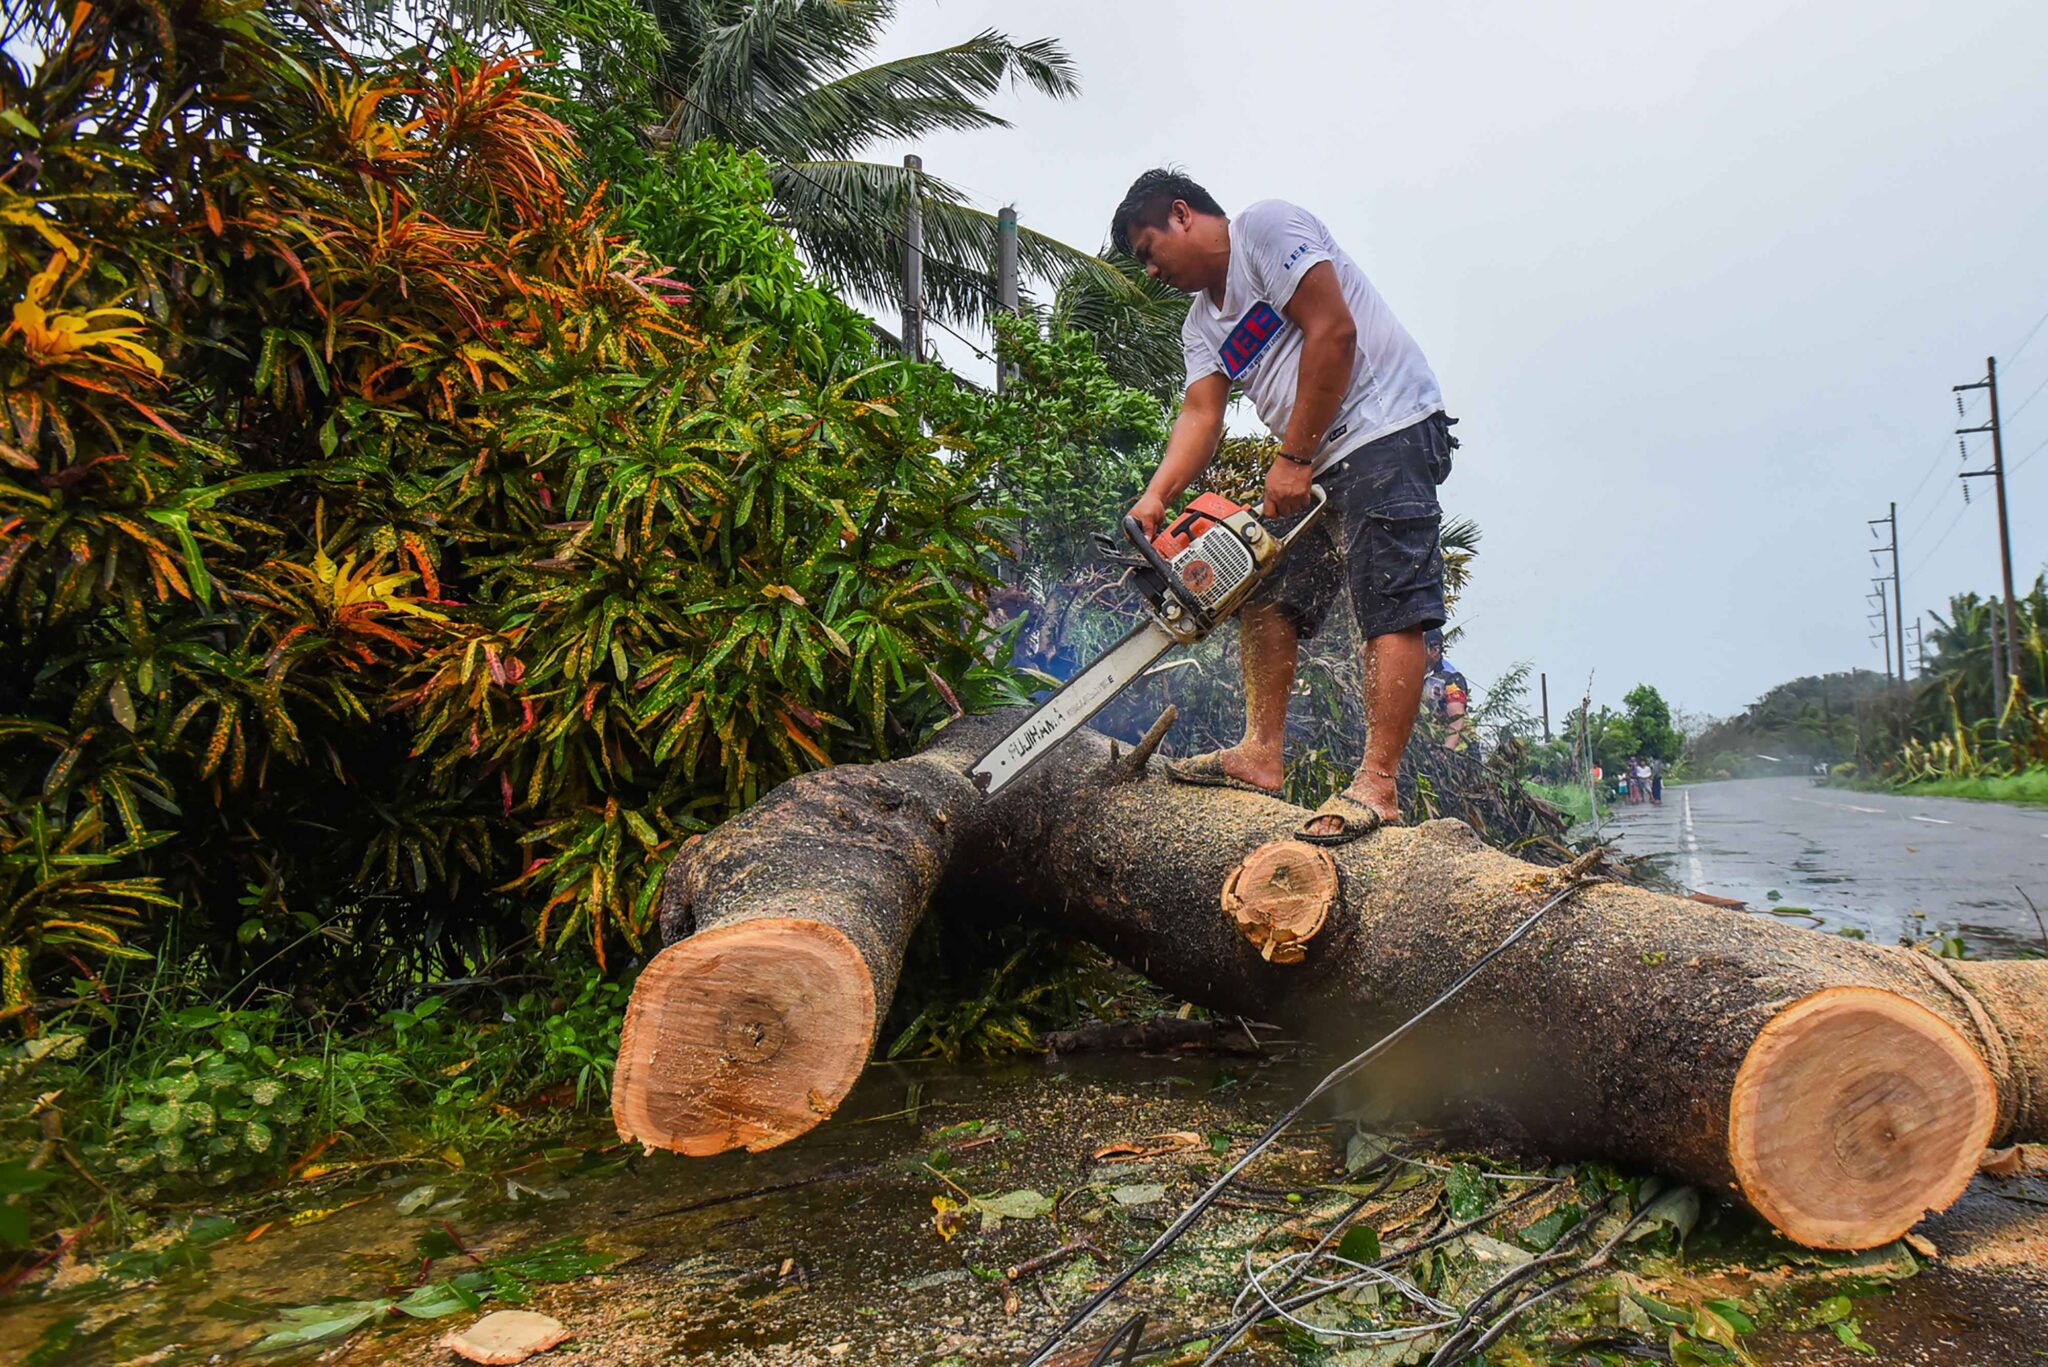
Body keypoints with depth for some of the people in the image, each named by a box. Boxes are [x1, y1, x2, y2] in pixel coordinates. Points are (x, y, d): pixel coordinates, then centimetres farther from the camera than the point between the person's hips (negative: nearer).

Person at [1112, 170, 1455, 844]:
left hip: (1388, 431, -10)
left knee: (1389, 610, -15)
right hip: (1316, 463, 10)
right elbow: (1200, 414, 6)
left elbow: (1333, 332, -16)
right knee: (1266, 596, 8)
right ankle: (1262, 754, 10)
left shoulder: (1267, 226, -5)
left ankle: (1376, 786, -20)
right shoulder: (1201, 322, 19)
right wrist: (1154, 497, -13)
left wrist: (1293, 459, -16)